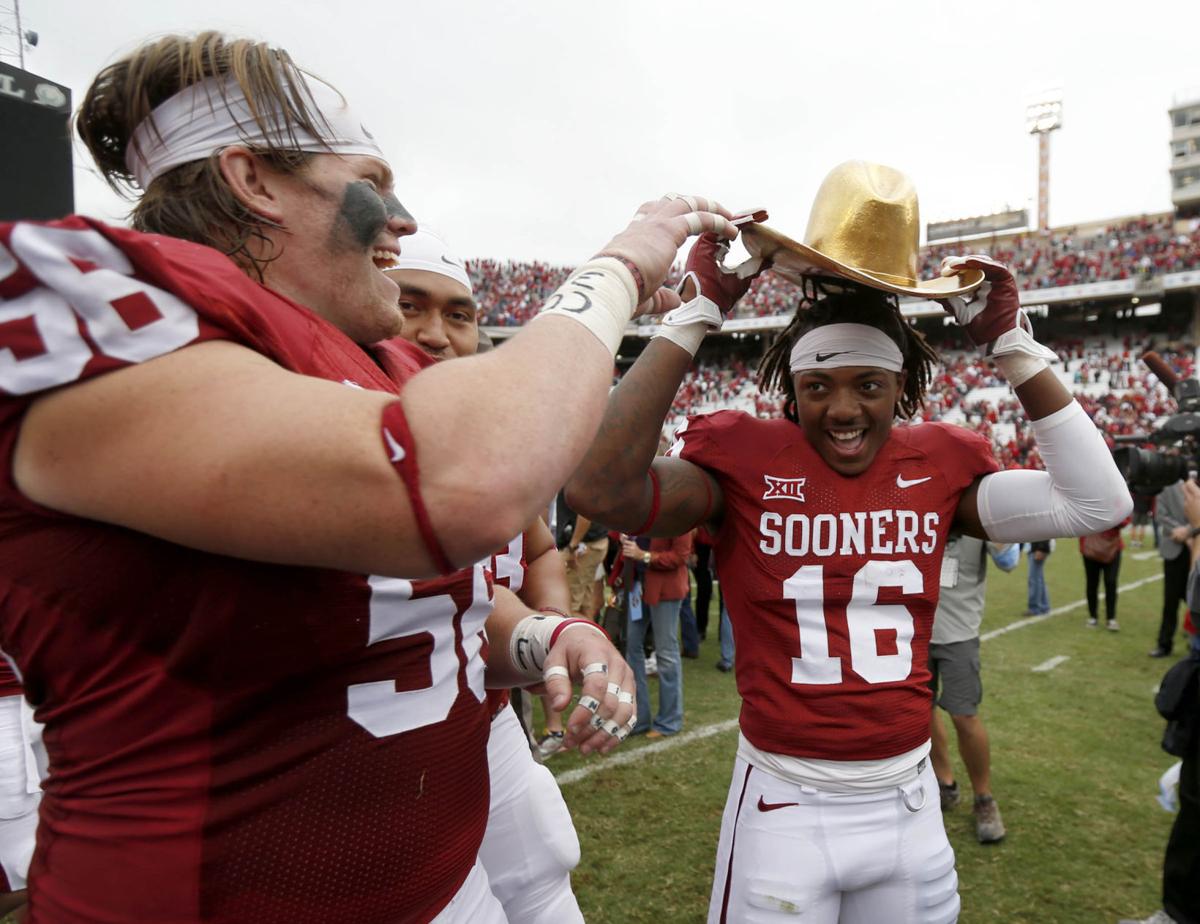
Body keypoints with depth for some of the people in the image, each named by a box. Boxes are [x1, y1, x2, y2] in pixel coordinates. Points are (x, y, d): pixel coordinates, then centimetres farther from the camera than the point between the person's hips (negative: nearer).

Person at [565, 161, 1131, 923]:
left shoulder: (939, 463, 0)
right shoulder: (744, 456, -13)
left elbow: (1098, 503, -7)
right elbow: (602, 489, -29)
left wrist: (1012, 344, -9)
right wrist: (696, 316, -26)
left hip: (909, 801, 4)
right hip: (785, 804, -4)